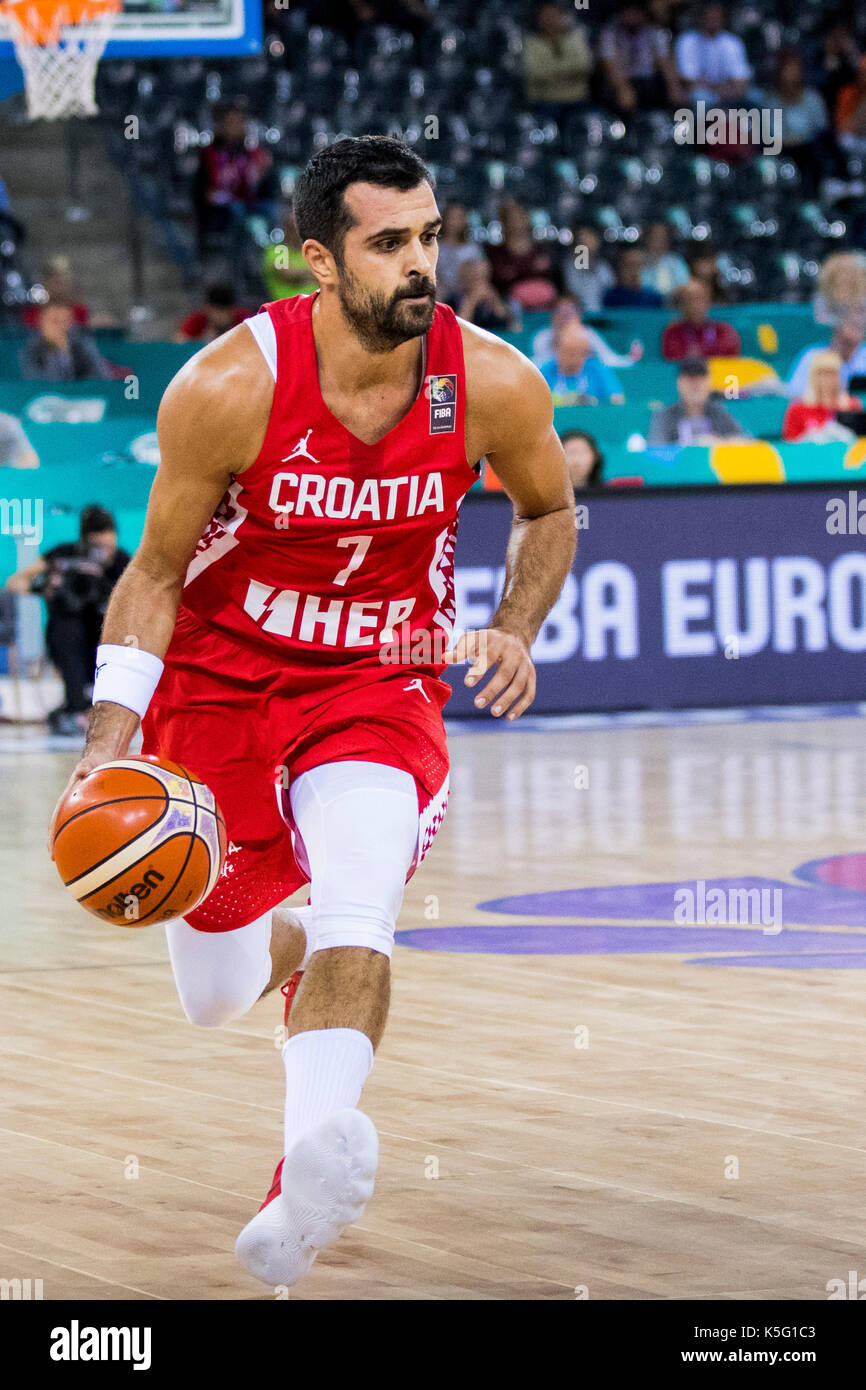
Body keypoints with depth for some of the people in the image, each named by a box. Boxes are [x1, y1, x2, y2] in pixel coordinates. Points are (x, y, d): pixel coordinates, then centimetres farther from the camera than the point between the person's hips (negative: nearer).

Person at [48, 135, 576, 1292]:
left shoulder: (493, 386, -15)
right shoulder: (229, 388, -21)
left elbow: (549, 511, 7)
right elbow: (158, 570, -9)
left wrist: (515, 631, -11)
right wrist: (110, 740, -20)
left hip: (378, 688, 0)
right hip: (219, 684, 0)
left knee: (357, 906, -31)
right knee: (214, 999, 11)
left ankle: (312, 1172, -41)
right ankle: (297, 954, 47)